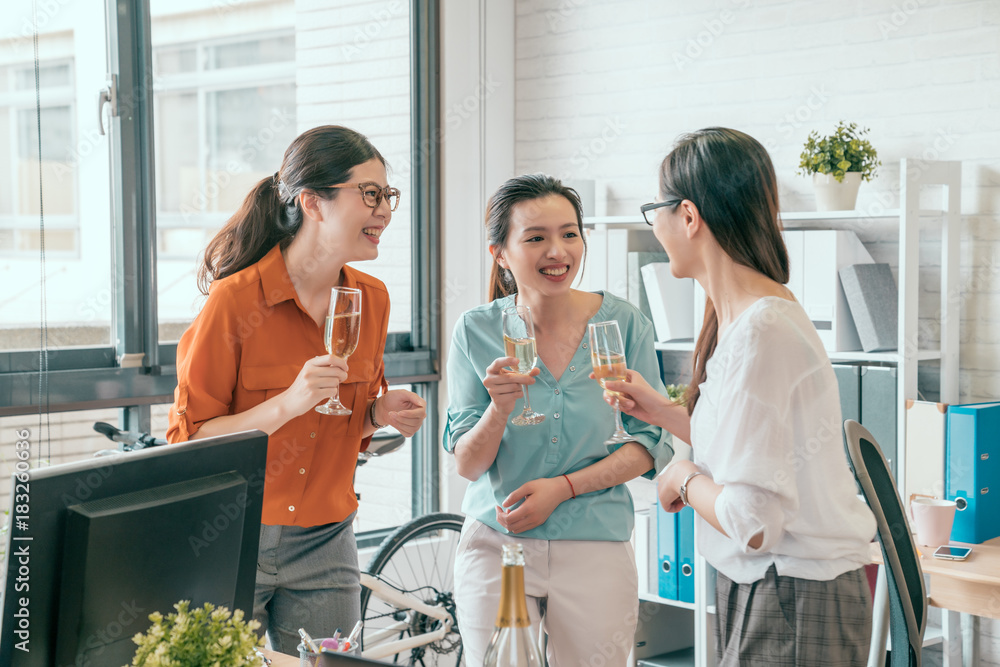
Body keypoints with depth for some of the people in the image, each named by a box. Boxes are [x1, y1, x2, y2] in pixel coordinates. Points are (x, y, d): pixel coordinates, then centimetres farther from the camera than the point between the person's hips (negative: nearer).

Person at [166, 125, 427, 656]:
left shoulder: (371, 299, 2)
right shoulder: (235, 299, -16)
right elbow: (189, 442, -15)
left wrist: (380, 414, -5)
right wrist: (288, 402, -27)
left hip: (324, 550, 5)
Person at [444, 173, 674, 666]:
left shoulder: (623, 324, -5)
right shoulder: (477, 331, -5)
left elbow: (650, 444, -1)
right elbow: (468, 465, -4)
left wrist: (563, 487, -12)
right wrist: (500, 407, -24)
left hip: (595, 546, 0)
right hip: (495, 545, 0)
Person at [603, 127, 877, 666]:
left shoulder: (758, 333, -24)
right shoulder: (753, 314, 7)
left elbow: (752, 523, -26)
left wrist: (683, 479, -9)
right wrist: (663, 412, 16)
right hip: (758, 589, 9)